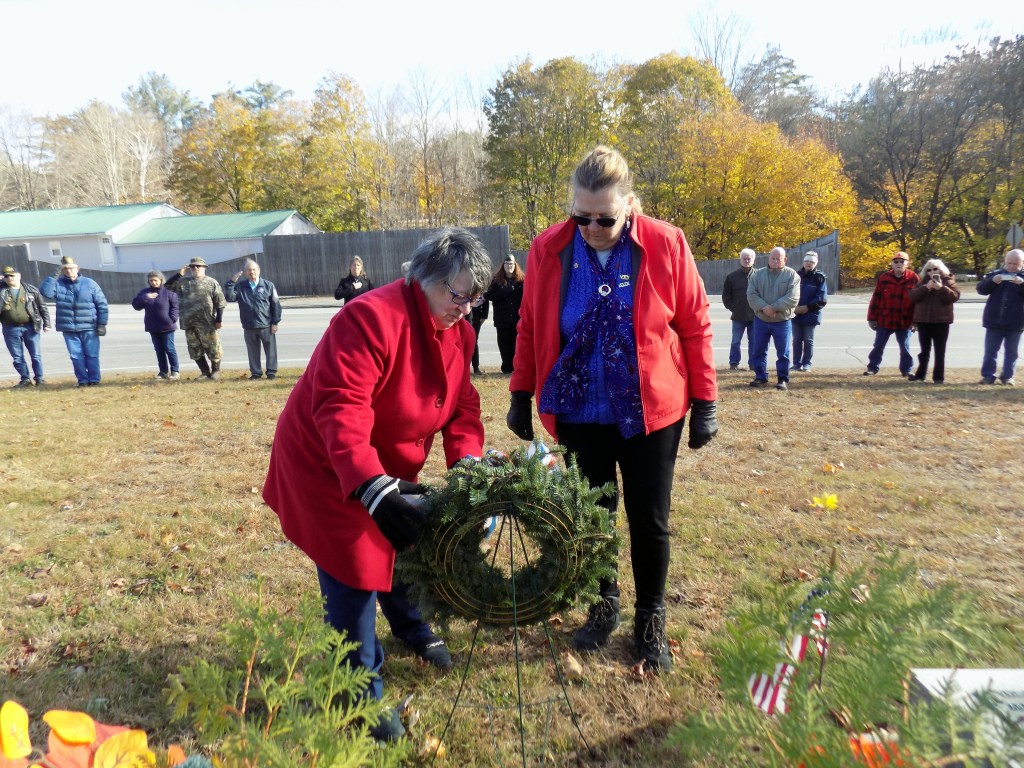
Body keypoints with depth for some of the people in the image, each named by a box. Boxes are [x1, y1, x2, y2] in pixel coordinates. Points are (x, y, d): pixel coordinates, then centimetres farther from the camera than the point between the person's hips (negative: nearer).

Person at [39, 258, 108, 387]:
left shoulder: (90, 283, 1)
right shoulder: (58, 284, 5)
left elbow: (102, 305, 1)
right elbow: (45, 292, -15)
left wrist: (102, 324, -4)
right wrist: (54, 276, -12)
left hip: (89, 328, -2)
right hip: (69, 329, 2)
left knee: (92, 355, 2)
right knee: (76, 356, 4)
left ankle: (94, 379, 11)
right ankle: (82, 380, 12)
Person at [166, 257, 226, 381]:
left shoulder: (211, 282, 0)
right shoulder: (183, 282, 13)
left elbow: (220, 302, -3)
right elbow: (168, 286, 4)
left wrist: (219, 319, -8)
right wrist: (179, 273, -1)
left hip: (207, 322, -4)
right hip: (189, 323, 4)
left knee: (213, 348, 1)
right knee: (195, 350, 9)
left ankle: (215, 370, 18)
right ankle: (205, 372, 20)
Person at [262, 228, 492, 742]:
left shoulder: (457, 332, -3)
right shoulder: (370, 318, -30)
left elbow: (462, 404, -4)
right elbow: (341, 410, -39)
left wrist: (467, 460, -23)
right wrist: (373, 488, -49)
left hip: (389, 467, 8)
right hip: (325, 465, -7)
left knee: (404, 544, 21)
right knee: (354, 573, -3)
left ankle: (413, 630, 52)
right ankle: (362, 694, 19)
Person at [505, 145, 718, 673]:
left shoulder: (666, 245, -9)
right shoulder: (549, 249, -5)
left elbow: (695, 326, -3)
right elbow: (529, 327, 4)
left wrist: (705, 402, -2)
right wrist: (521, 396, 5)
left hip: (651, 411, -1)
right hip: (578, 412, 2)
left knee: (649, 521, 9)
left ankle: (650, 623, 31)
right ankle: (604, 606, 38)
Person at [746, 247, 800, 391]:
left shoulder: (792, 275, -3)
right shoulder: (758, 274, 5)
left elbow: (793, 298, -14)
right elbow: (751, 295, -5)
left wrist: (774, 308, -21)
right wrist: (764, 307, -20)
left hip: (782, 321, -2)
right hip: (761, 320, 3)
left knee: (783, 352, 4)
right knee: (759, 351, 8)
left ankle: (783, 379, 13)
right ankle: (761, 377, 18)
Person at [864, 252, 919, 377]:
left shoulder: (914, 278, -4)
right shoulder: (884, 277, -1)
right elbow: (876, 298, 0)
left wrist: (915, 320, -6)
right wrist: (872, 318, -2)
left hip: (904, 321, -1)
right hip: (884, 319, 1)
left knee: (905, 347, 9)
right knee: (878, 345, 8)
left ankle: (906, 369, 21)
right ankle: (873, 367, 18)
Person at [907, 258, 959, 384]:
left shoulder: (948, 280, 3)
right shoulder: (923, 282, 10)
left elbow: (955, 296, -10)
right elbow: (912, 296, -3)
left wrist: (941, 288, -21)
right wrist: (925, 287, -16)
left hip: (941, 320, -3)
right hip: (923, 320, 3)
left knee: (939, 351, 0)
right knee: (924, 350, 11)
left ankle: (939, 376, 5)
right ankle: (920, 374, 19)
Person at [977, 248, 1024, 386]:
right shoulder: (995, 274, 6)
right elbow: (981, 289, -1)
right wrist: (992, 281, -20)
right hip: (994, 320, 0)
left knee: (1011, 352, 5)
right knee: (990, 350, 3)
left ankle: (1007, 376, 12)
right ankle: (988, 375, 9)